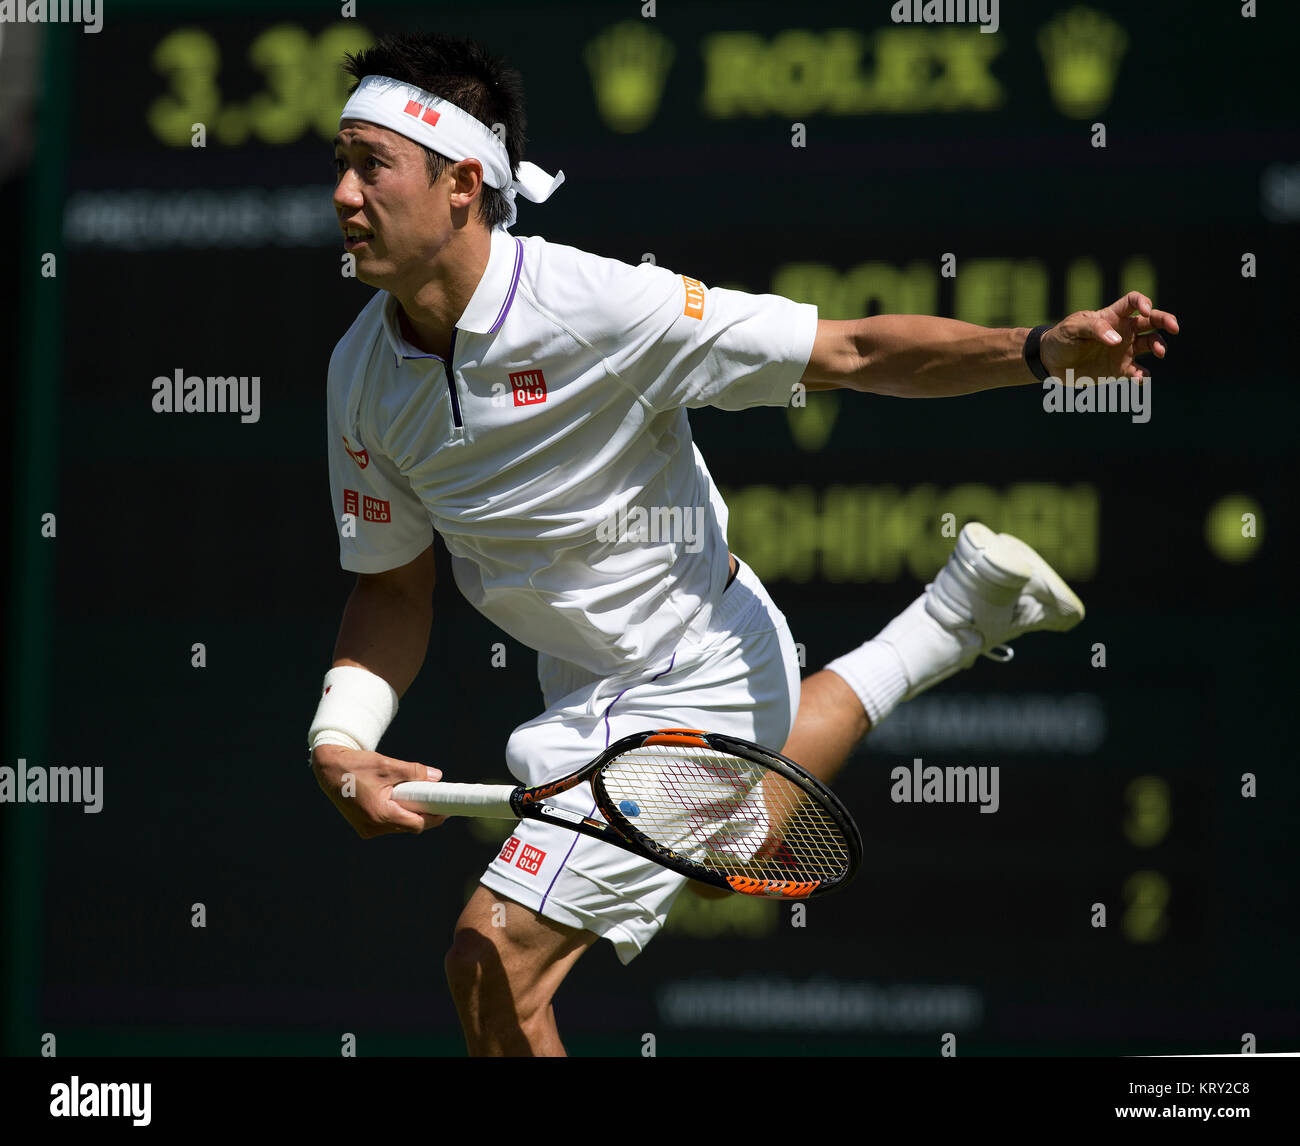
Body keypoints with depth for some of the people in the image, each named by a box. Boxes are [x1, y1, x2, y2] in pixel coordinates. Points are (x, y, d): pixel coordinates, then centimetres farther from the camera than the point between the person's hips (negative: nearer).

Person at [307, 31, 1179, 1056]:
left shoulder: (602, 308, -30)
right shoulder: (363, 374, -11)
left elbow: (849, 353, -27)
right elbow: (394, 587, 0)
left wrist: (1044, 349, -42)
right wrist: (340, 740, -18)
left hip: (692, 682, -8)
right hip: (587, 680, 8)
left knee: (497, 960, -16)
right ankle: (960, 610, 46)